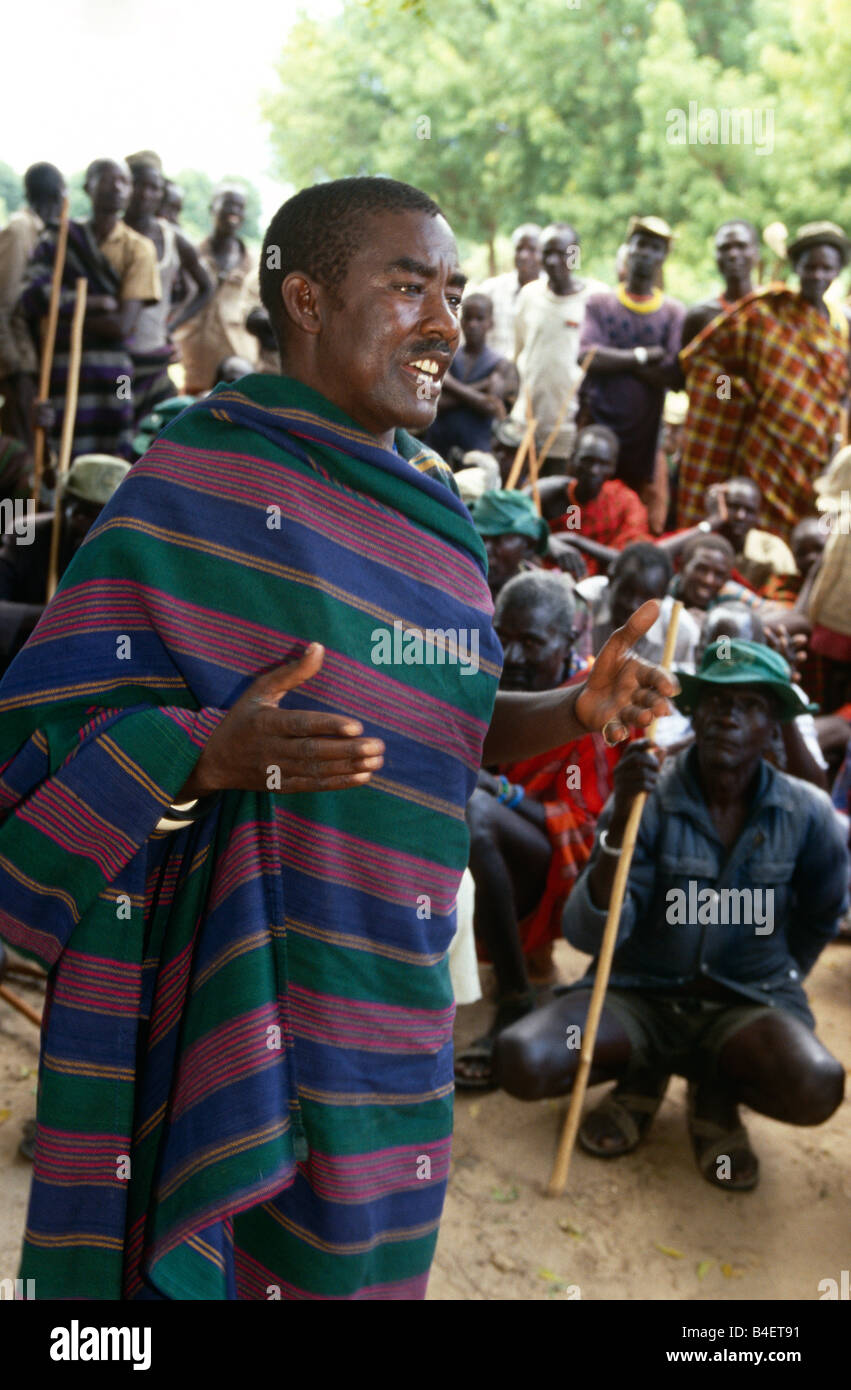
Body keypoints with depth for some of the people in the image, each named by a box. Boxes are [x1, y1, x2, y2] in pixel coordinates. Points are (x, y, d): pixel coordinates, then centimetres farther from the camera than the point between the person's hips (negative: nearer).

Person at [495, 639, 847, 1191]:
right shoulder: (649, 799, -12)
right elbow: (589, 935, -22)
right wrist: (621, 819, -32)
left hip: (748, 1003, 0)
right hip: (639, 993, 0)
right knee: (520, 1061, -26)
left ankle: (717, 1087, 3)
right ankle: (644, 1072, 6)